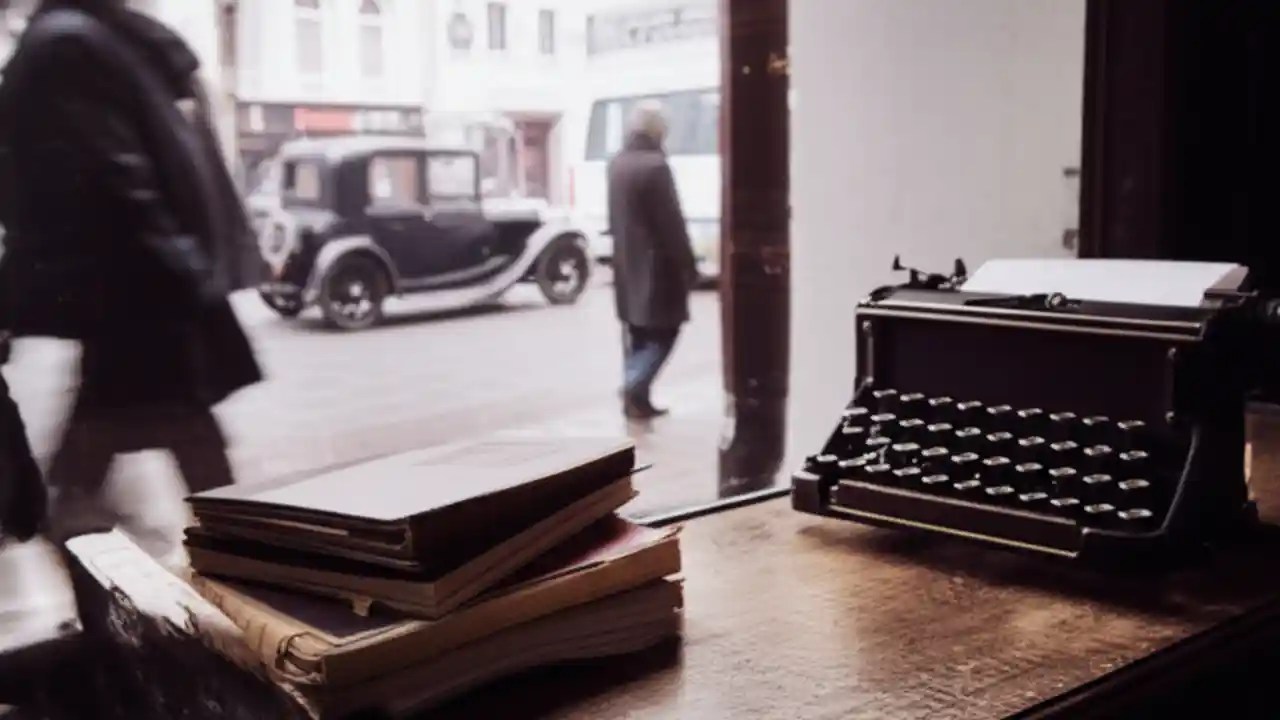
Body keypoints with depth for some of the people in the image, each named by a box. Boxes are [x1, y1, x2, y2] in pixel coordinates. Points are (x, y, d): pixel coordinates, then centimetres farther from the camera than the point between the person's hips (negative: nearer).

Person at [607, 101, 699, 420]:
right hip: (656, 262, -8)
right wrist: (688, 264, -10)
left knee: (638, 333, 13)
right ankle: (635, 388, -12)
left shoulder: (616, 164, 8)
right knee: (664, 330, 0)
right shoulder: (655, 165, -18)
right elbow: (671, 222, -16)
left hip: (627, 263, 8)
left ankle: (636, 398, 15)